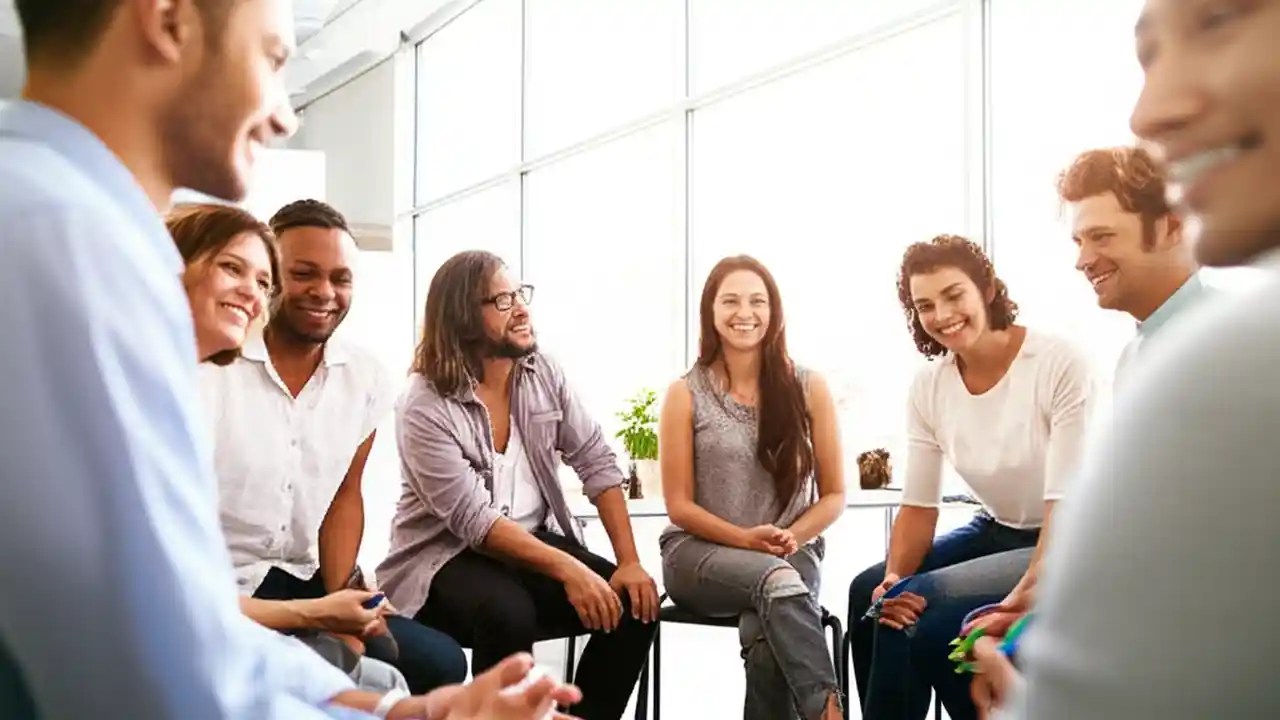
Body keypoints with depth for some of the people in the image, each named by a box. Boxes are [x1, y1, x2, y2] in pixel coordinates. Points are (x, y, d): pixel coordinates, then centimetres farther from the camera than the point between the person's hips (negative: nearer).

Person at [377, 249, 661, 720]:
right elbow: (473, 520, -24)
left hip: (537, 540, 5)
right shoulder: (424, 408, -17)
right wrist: (568, 570, -33)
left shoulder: (542, 373, -1)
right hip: (446, 556, -5)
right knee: (508, 612, -36)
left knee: (633, 604, -15)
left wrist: (629, 562, -13)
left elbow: (597, 463, -2)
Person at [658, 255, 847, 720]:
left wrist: (793, 536, -13)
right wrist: (745, 539, -16)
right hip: (702, 553, -1)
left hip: (790, 555, 1)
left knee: (765, 637, -35)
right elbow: (680, 506, 0)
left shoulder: (808, 388, 4)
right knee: (776, 580, -37)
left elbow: (833, 495, 7)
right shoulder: (685, 395, 0)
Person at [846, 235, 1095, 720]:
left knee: (925, 612, -23)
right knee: (871, 593, -6)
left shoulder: (1059, 365, -21)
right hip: (995, 532, 6)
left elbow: (1069, 502, -23)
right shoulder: (928, 387, -3)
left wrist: (1027, 596, -33)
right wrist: (895, 578, -19)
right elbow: (919, 505, -1)